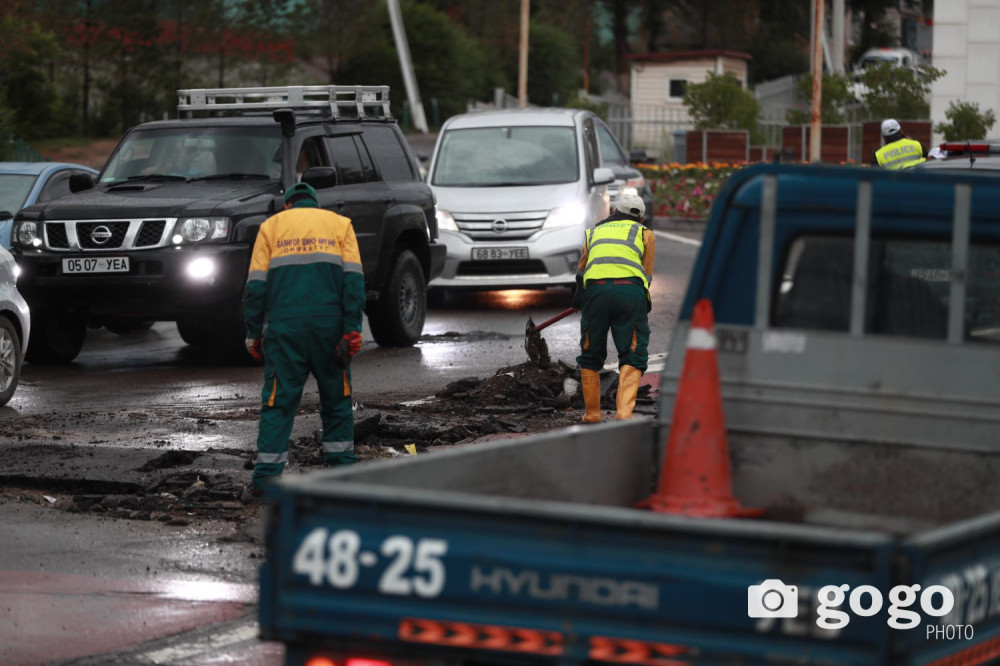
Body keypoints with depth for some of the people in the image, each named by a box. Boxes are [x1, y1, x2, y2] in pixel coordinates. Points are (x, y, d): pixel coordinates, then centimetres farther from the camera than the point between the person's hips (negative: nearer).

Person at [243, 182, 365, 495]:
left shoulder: (272, 225, 13)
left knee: (278, 399, 0)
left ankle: (267, 474, -5)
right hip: (330, 325, 1)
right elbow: (353, 279, 2)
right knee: (336, 396, 15)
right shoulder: (339, 224, 14)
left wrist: (253, 333, 8)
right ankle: (342, 462, 20)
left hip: (285, 327, -1)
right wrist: (352, 328, -2)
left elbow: (256, 285, 5)